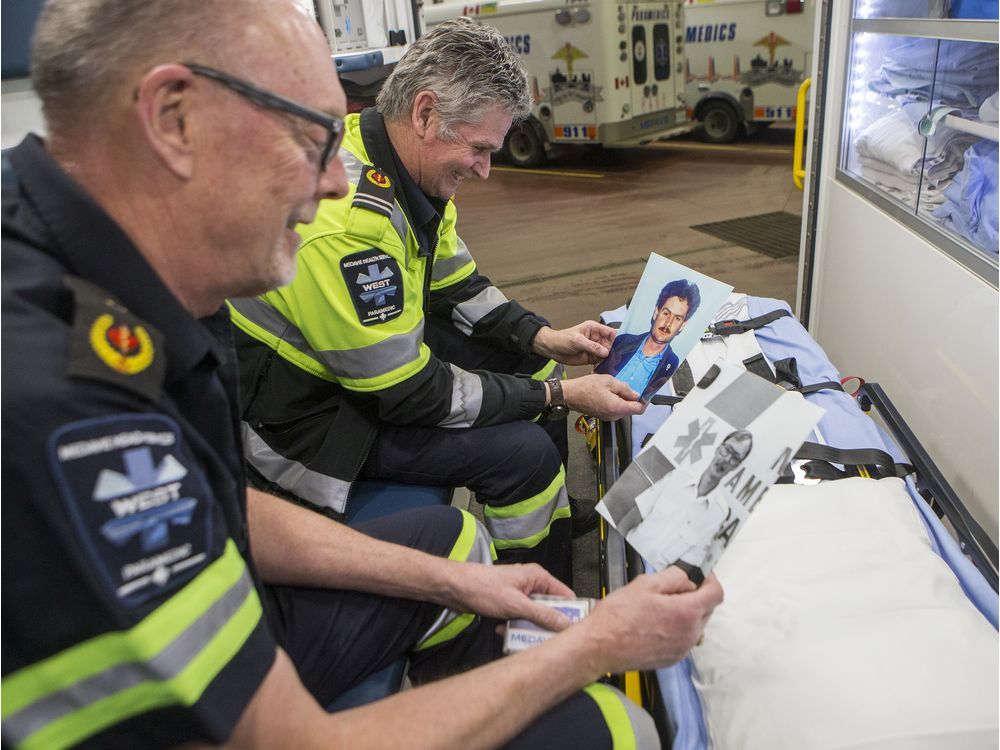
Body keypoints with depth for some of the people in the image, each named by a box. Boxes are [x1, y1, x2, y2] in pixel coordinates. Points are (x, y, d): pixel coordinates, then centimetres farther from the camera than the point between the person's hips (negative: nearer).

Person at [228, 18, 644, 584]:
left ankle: (555, 517, 30)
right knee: (523, 451, -18)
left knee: (530, 363, 9)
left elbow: (455, 285, 9)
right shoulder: (344, 217, -34)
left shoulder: (406, 174, -4)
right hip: (301, 409, -9)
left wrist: (545, 339, -4)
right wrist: (560, 395, -22)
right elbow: (409, 394, -29)